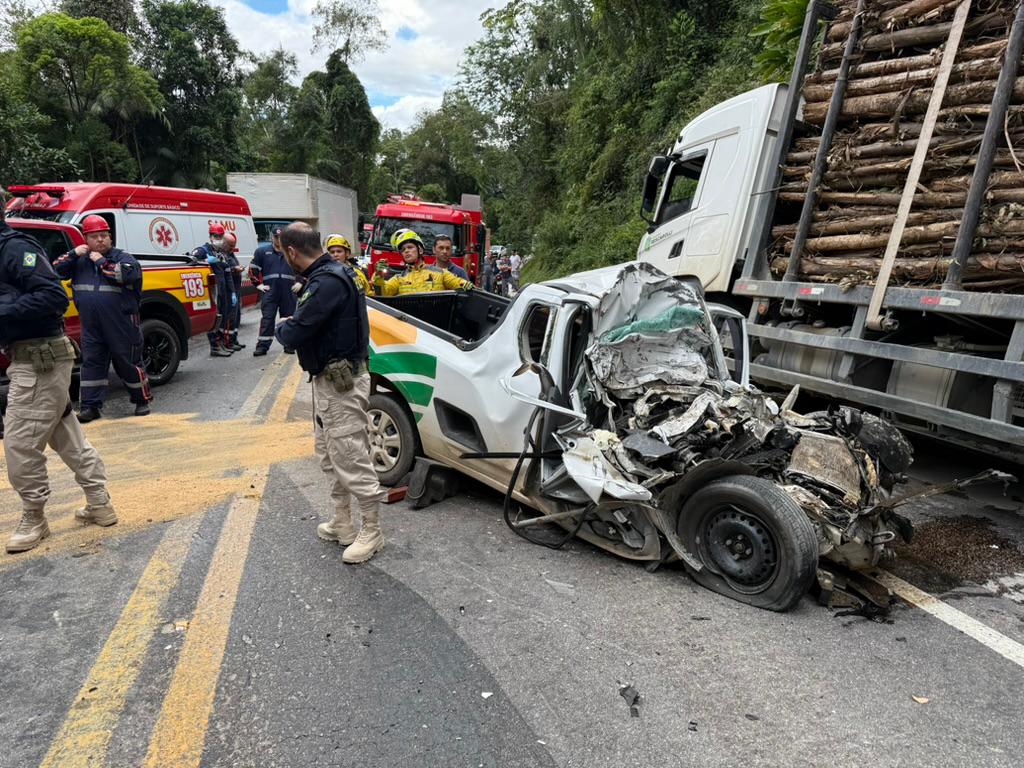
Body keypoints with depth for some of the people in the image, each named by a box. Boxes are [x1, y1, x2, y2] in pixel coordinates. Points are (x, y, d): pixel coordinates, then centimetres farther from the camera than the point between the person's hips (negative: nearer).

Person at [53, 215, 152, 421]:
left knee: (128, 363, 3)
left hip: (122, 325, -4)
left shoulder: (123, 257, -2)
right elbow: (55, 271, 7)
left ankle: (142, 400, 17)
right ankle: (91, 406, 12)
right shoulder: (80, 260, 13)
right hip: (91, 327, 5)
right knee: (91, 363, 6)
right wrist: (73, 254, -3)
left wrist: (102, 261, -14)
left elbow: (128, 274, -22)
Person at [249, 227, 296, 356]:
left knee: (289, 317, 7)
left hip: (288, 292, 1)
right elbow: (253, 269, 9)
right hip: (269, 291, -1)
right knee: (267, 318, -4)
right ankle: (262, 346, -2)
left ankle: (289, 345, 16)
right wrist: (258, 284, 2)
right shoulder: (262, 251, 6)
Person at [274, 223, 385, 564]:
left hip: (341, 384, -11)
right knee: (338, 456, 18)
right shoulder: (326, 274, 11)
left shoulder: (327, 282, -23)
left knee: (352, 459, -2)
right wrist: (293, 323, 0)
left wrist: (282, 327, -3)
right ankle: (342, 523, 32)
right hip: (331, 381, 11)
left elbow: (293, 334, -24)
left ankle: (372, 532, 11)